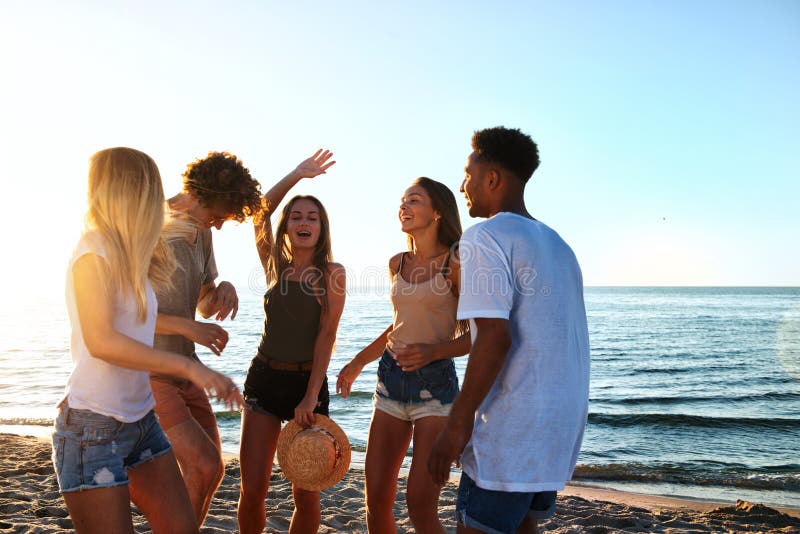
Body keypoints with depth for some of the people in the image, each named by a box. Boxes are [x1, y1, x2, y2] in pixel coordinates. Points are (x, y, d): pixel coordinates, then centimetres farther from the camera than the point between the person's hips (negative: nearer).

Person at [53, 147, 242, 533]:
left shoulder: (130, 255, 10)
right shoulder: (94, 252, -14)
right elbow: (101, 341, -23)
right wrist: (189, 367, -24)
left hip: (140, 420, 8)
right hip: (93, 425, -8)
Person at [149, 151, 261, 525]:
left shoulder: (201, 234, 7)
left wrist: (222, 290, -10)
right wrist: (188, 327, -27)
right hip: (148, 373, -8)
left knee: (211, 470, 11)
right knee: (203, 464, -14)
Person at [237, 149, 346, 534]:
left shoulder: (331, 272, -2)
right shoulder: (276, 268, 8)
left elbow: (326, 335, -9)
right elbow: (261, 211, 5)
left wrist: (311, 397, -15)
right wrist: (298, 174, 4)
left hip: (308, 382, -2)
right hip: (263, 378, 3)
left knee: (306, 495, 1)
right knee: (252, 490, 1)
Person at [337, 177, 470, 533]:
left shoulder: (456, 263, -8)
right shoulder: (398, 264, 10)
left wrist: (432, 351, -22)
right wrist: (357, 363, 25)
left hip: (435, 385, -6)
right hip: (391, 380, 6)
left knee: (420, 505, -7)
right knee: (376, 498, 8)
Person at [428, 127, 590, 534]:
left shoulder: (486, 236, -11)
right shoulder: (557, 244, 16)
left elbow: (495, 337, -22)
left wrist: (458, 424, -18)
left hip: (511, 434, -9)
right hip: (563, 425, 9)